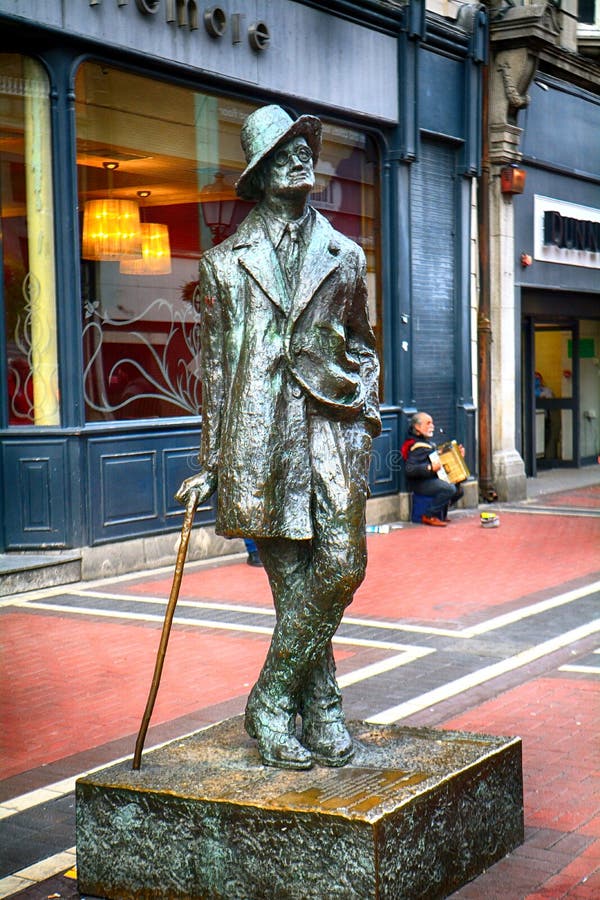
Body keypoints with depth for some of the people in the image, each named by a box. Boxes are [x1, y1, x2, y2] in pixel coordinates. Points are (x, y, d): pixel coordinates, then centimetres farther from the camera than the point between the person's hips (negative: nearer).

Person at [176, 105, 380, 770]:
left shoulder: (344, 255, 16)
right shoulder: (225, 262, 12)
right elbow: (215, 365, 10)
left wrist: (366, 409, 8)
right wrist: (210, 461, 7)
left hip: (332, 422, 2)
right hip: (260, 433, -1)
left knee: (342, 565, -11)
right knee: (292, 577, 0)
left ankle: (272, 700, 2)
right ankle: (320, 709, 11)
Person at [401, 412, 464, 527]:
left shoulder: (428, 442, 13)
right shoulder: (418, 447, -20)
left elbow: (436, 459, 29)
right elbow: (409, 469, -31)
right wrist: (430, 468, -36)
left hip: (432, 479, 10)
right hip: (420, 483, -10)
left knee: (458, 490, 7)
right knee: (449, 489, -28)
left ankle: (440, 513, 19)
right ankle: (429, 516, -15)